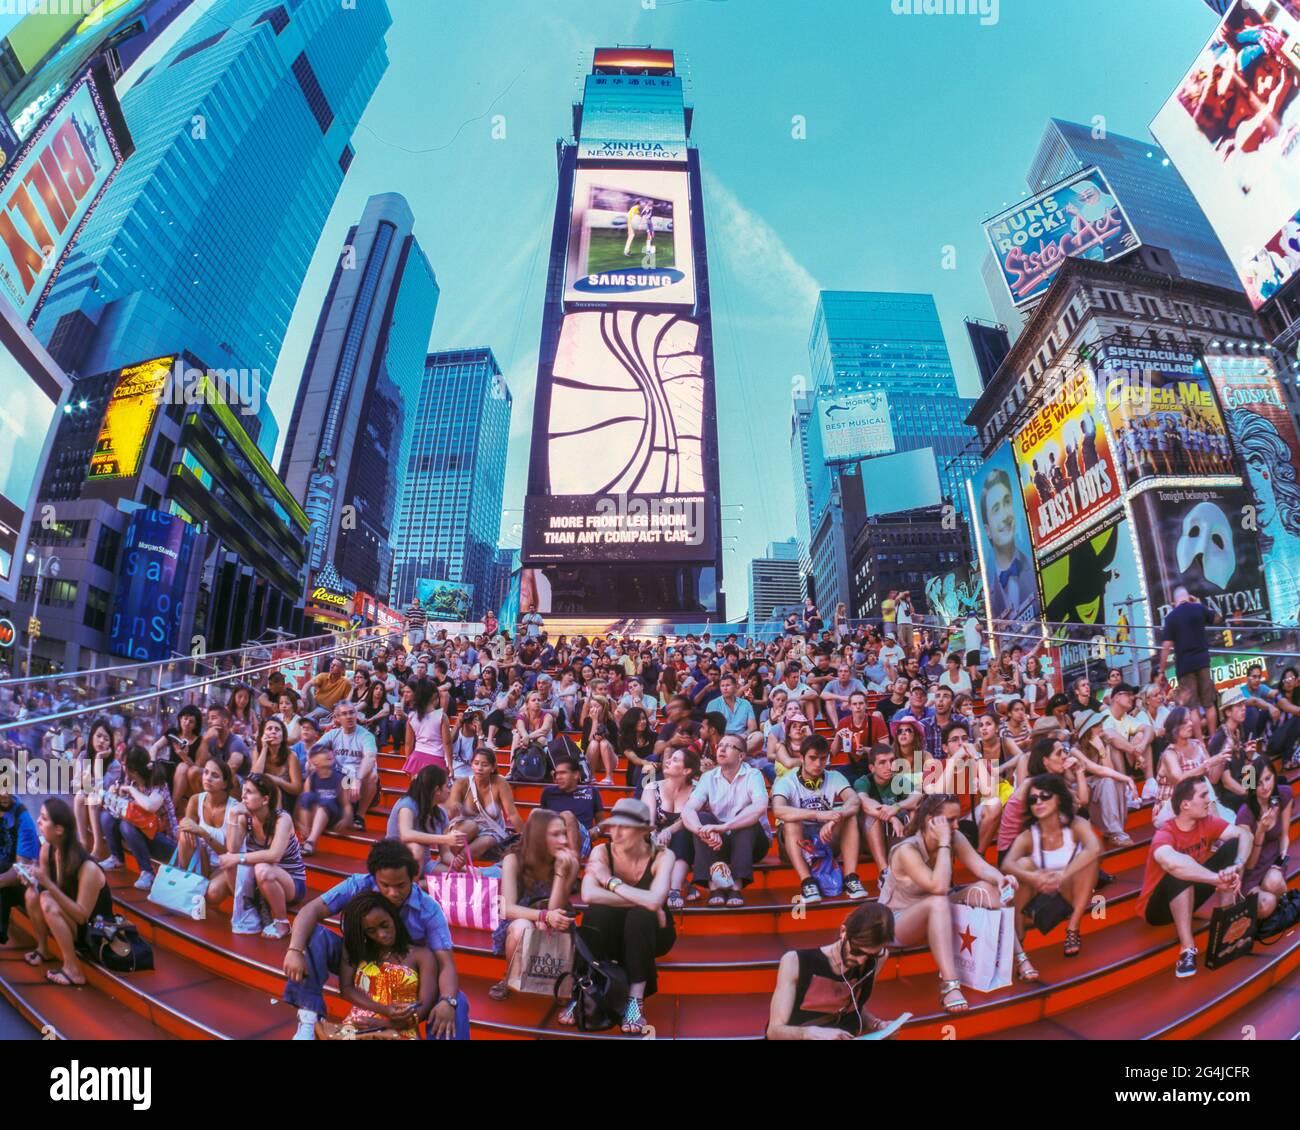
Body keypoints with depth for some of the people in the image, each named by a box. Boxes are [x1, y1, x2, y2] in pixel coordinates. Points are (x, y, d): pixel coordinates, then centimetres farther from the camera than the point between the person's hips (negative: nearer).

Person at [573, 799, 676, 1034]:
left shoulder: (662, 856, -20)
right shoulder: (602, 852, -16)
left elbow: (654, 902, -37)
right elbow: (589, 895, -34)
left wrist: (610, 880, -28)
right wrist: (642, 900, -33)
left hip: (648, 933, -1)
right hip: (610, 934, 1)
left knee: (641, 915, -34)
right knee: (596, 911, -30)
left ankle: (636, 999, -23)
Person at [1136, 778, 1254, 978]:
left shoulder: (1207, 822, -8)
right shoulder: (1164, 834, -28)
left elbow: (1245, 834, -19)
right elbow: (1171, 862, -49)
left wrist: (1237, 867, -35)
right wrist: (1218, 878, -49)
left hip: (1193, 895, 6)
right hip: (1159, 905, -6)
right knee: (1180, 871, -38)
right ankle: (1187, 948, -33)